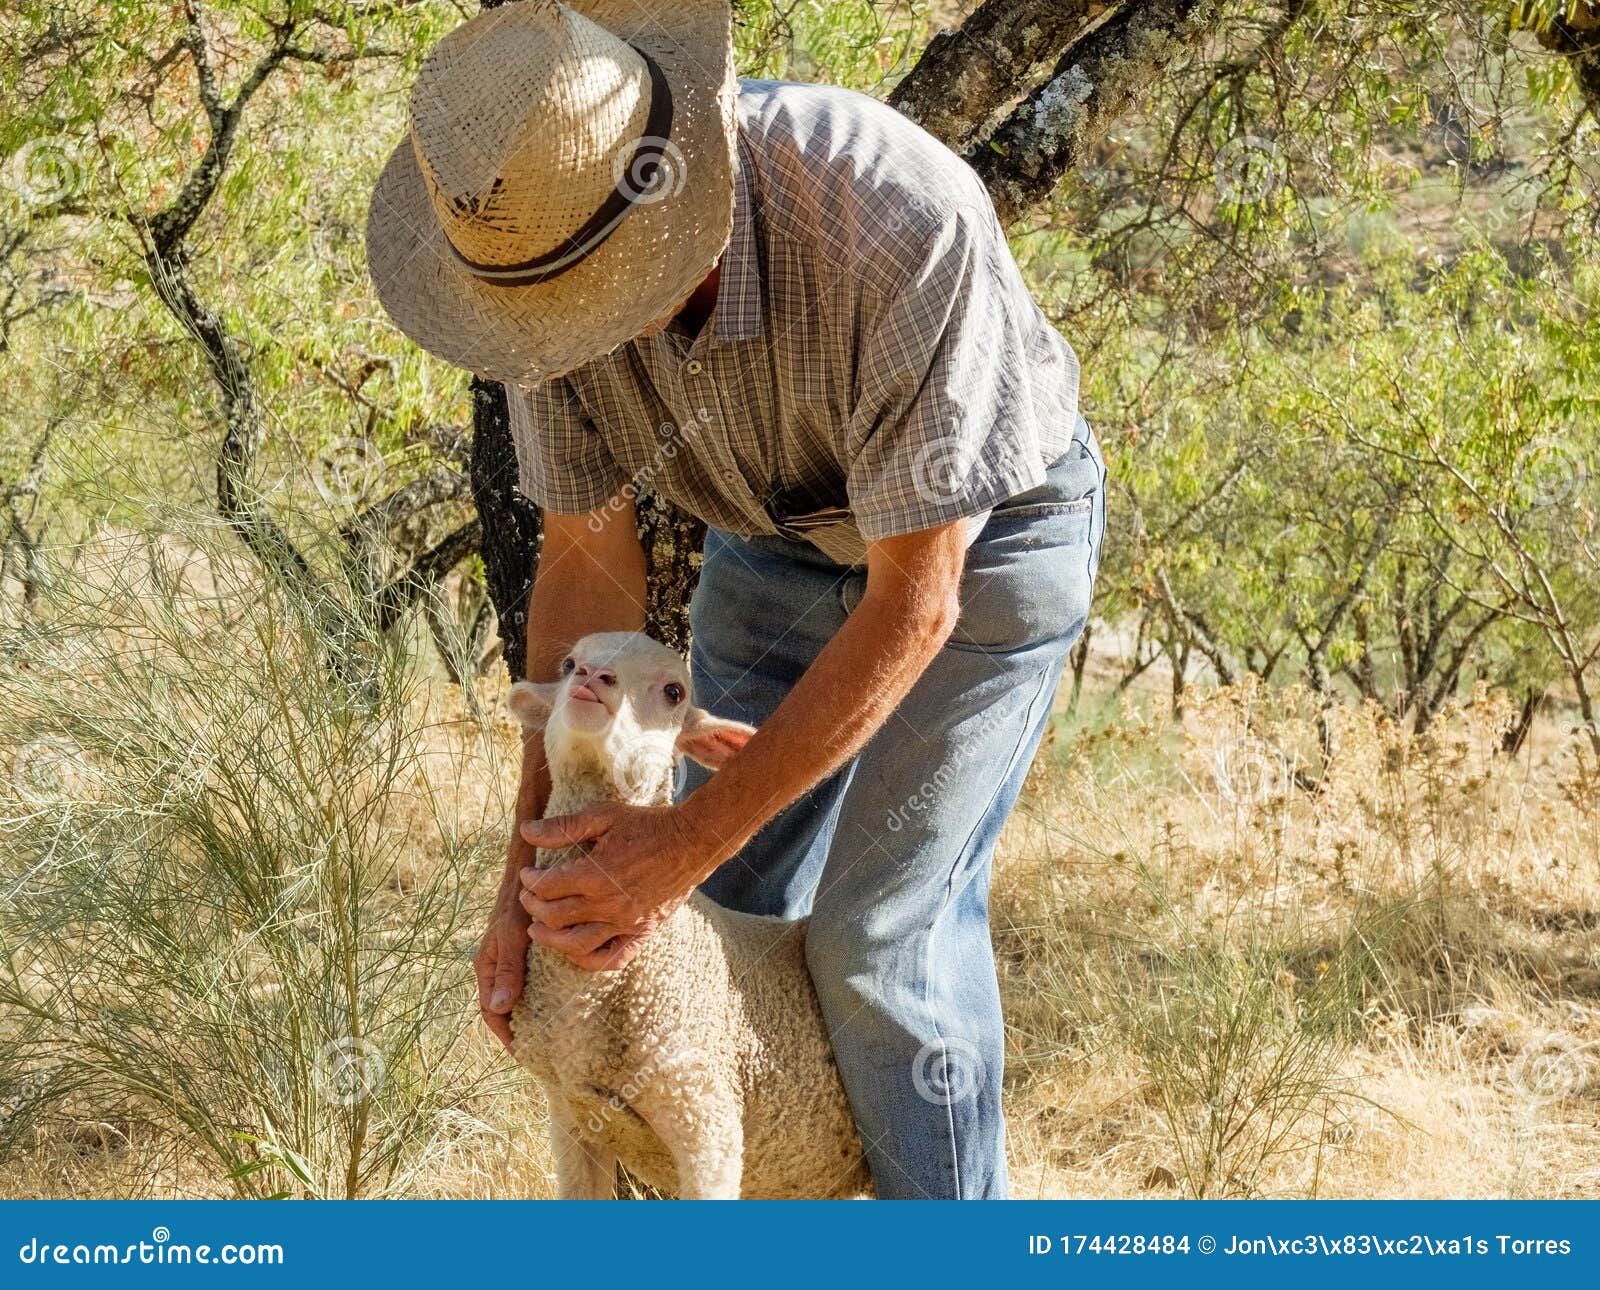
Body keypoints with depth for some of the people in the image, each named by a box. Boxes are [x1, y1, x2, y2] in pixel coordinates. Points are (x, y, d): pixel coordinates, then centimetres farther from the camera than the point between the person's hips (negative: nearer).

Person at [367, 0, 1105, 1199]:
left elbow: (913, 606, -33)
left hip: (983, 532, -5)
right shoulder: (545, 244, -24)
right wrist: (536, 863, -17)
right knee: (730, 911, 6)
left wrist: (690, 839, -32)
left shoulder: (901, 223, -42)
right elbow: (589, 563, -12)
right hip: (781, 531, 5)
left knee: (881, 926, -11)